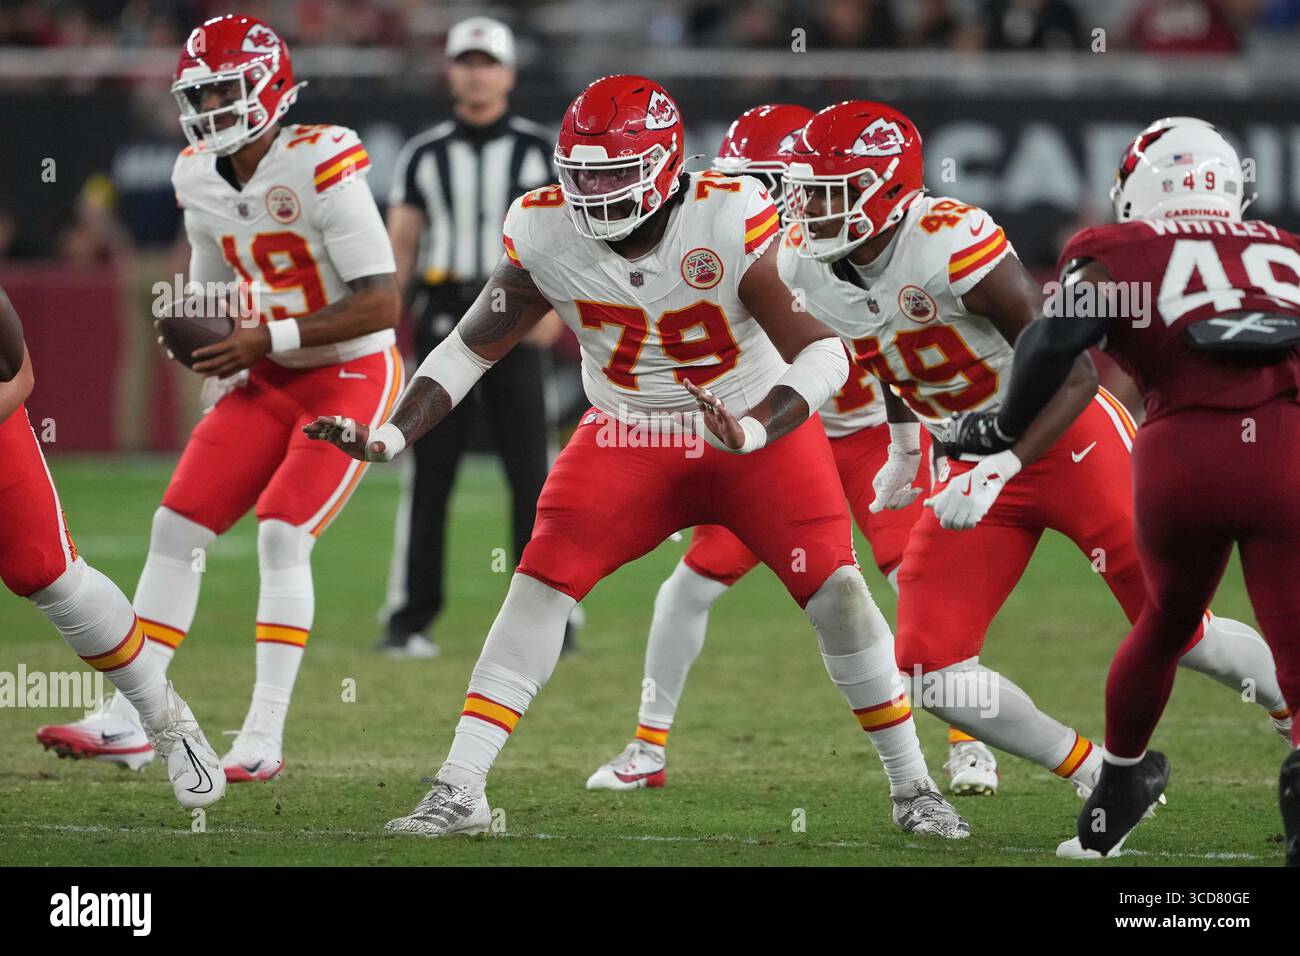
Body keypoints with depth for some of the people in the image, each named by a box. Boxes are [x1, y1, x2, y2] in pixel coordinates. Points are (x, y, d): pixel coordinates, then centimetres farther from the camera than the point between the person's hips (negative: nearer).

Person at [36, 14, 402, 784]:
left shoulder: (321, 168, -23)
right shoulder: (201, 178, 1)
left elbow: (382, 303, -24)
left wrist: (269, 337, -25)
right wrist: (207, 343, -6)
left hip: (352, 375, -7)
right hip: (268, 381, 7)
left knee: (283, 537, -18)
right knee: (178, 525, 0)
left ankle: (265, 740, -13)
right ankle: (130, 716, 4)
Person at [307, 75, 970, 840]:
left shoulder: (731, 223, -26)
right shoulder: (545, 234, -16)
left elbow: (822, 351, -25)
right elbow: (471, 348, -5)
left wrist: (755, 430, -41)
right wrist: (390, 437, -17)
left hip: (758, 426, -2)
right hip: (629, 434, 2)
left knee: (835, 591, -11)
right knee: (541, 585, -13)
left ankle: (914, 786, 6)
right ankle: (460, 791, -9)